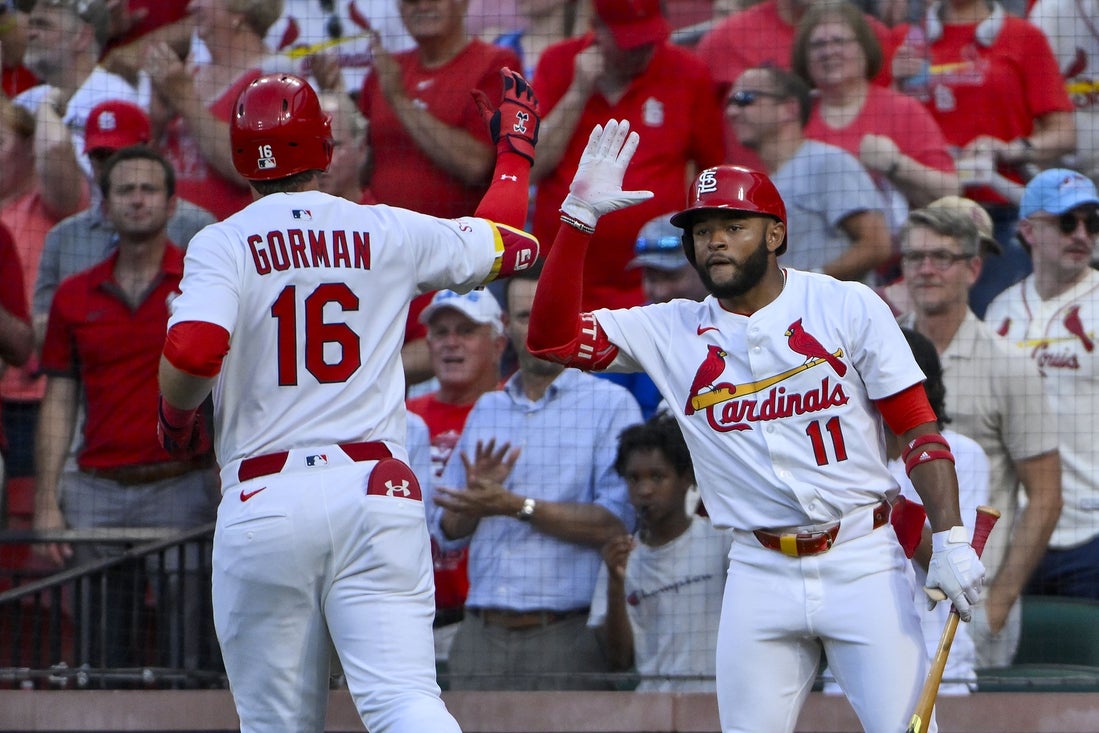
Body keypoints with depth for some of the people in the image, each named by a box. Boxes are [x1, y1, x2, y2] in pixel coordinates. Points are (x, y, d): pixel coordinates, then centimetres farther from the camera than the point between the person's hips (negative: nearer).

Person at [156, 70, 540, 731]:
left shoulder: (223, 244, 0)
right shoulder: (389, 233, 8)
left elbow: (192, 351, -17)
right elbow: (504, 243, 25)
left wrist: (176, 416, 4)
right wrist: (515, 148, 42)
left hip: (264, 500, -1)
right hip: (378, 491, 1)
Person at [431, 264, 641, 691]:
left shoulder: (611, 405, 2)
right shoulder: (486, 410, 19)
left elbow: (617, 524, -9)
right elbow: (447, 531, 17)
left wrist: (518, 506, -13)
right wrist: (477, 497, -5)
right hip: (482, 634, 4)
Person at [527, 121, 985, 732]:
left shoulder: (849, 308, -1)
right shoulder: (674, 332, 6)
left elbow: (919, 430, -1)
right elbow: (552, 336, 0)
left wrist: (950, 538, -11)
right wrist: (579, 217, -8)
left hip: (863, 562, -3)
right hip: (761, 575, 3)